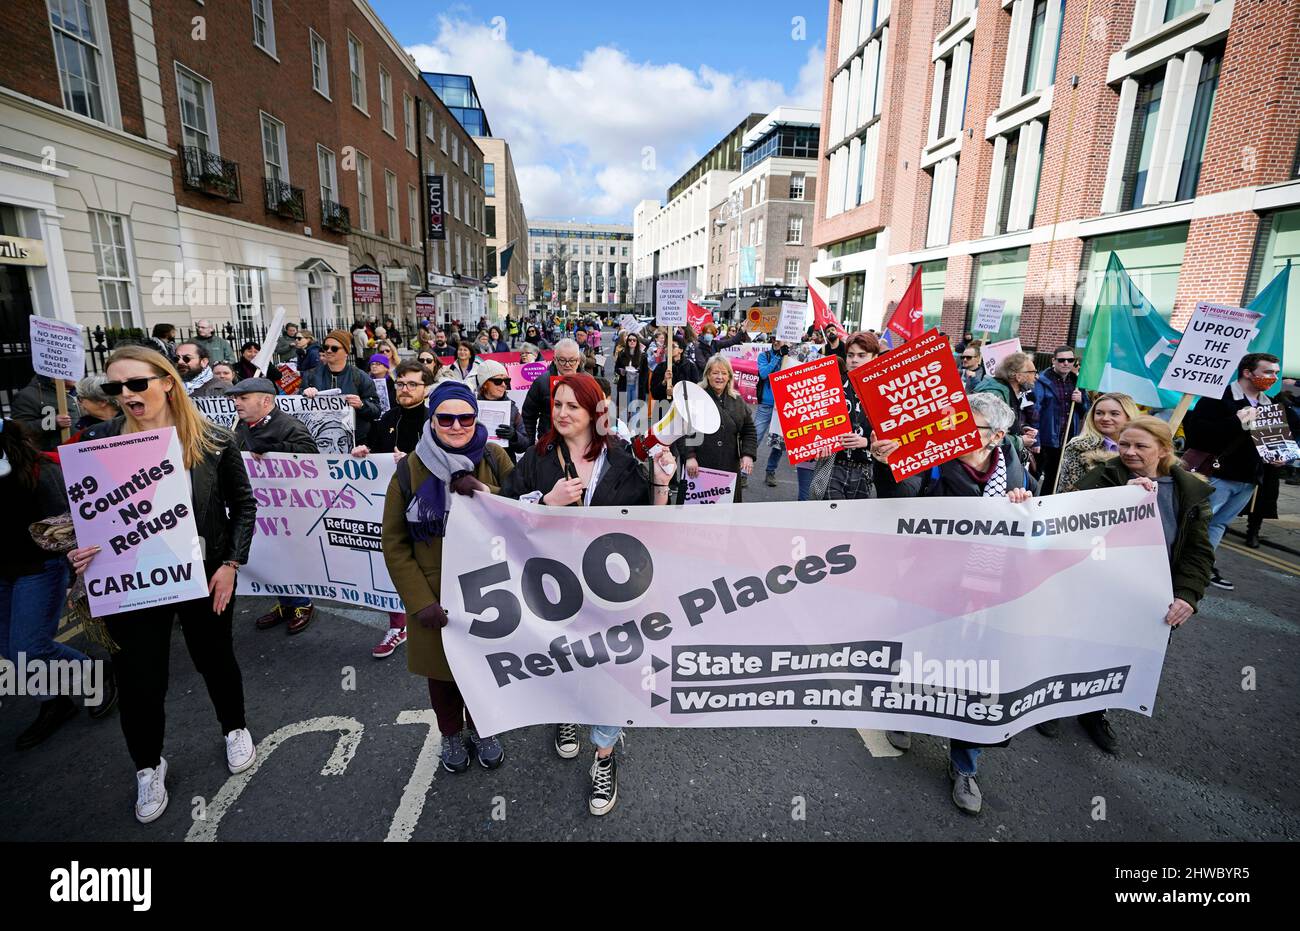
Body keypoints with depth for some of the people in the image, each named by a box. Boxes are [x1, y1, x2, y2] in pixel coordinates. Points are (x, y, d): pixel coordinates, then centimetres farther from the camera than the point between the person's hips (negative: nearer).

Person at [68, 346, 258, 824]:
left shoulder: (214, 442, -10)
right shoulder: (101, 440, -6)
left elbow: (243, 503, -1)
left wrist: (231, 563, -8)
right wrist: (81, 552, -16)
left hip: (205, 578, -1)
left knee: (215, 659, 18)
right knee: (138, 681, 8)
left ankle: (235, 729, 47)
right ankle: (148, 765, 37)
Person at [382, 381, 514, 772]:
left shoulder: (495, 459, -5)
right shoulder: (411, 469, -8)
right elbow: (394, 544, -4)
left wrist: (486, 494, -25)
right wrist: (420, 601, -11)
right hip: (435, 595, 0)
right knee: (442, 669, 17)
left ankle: (480, 729, 45)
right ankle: (451, 735, 45)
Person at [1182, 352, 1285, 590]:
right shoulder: (1219, 397, -11)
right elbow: (1194, 430, -20)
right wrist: (1236, 423, -25)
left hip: (1248, 480, 8)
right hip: (1217, 475, -8)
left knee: (1218, 524, 14)